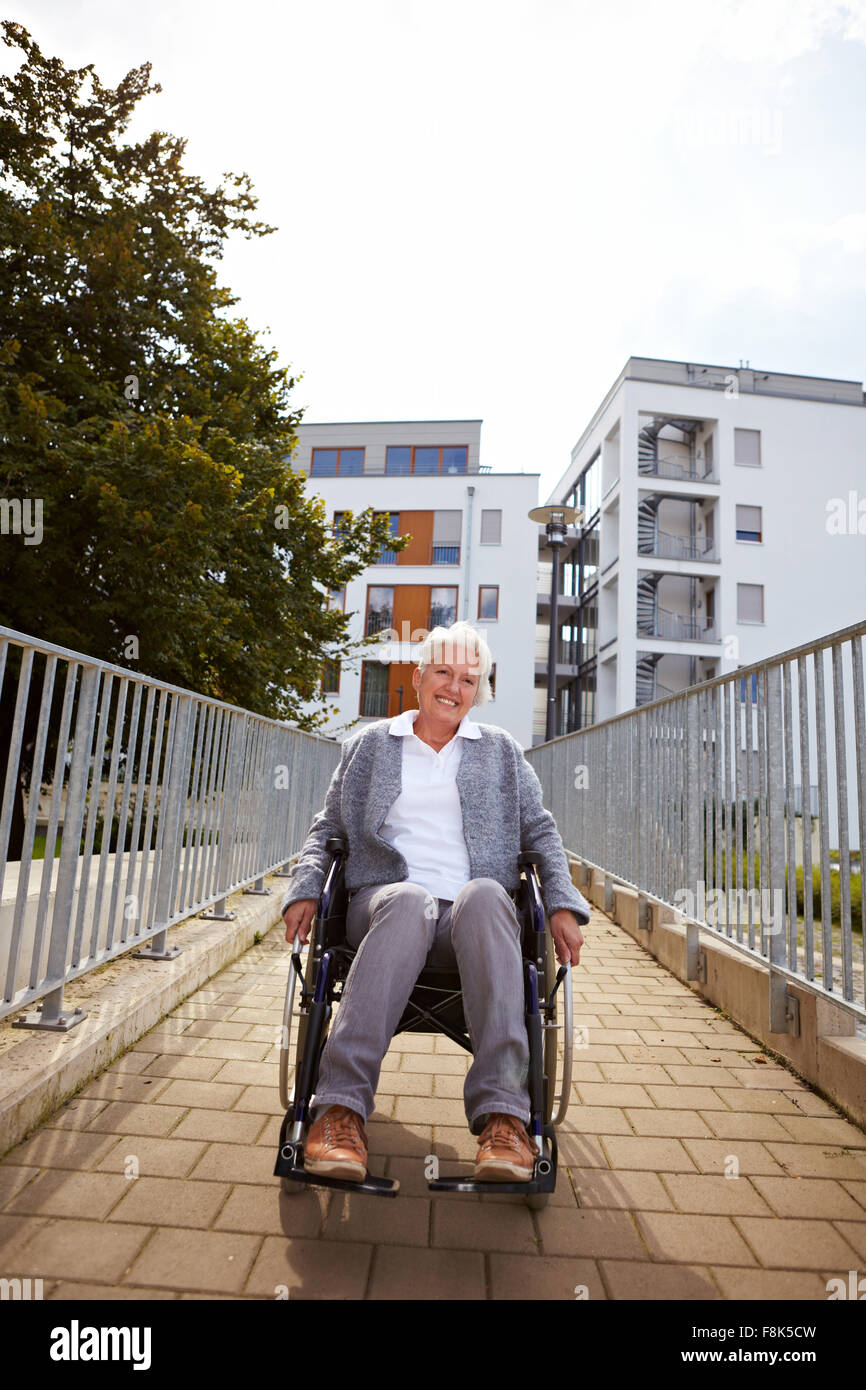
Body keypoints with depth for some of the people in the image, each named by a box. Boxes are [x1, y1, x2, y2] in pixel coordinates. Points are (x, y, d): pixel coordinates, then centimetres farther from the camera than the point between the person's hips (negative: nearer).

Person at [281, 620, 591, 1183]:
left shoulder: (501, 750, 20)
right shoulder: (370, 744, 19)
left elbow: (541, 832, 17)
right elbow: (327, 829, 18)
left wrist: (563, 905, 2)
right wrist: (305, 889, 1)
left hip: (479, 907, 1)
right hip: (386, 899, 0)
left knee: (483, 895, -36)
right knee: (410, 902, -37)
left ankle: (503, 1114, -40)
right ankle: (341, 1107, -38)